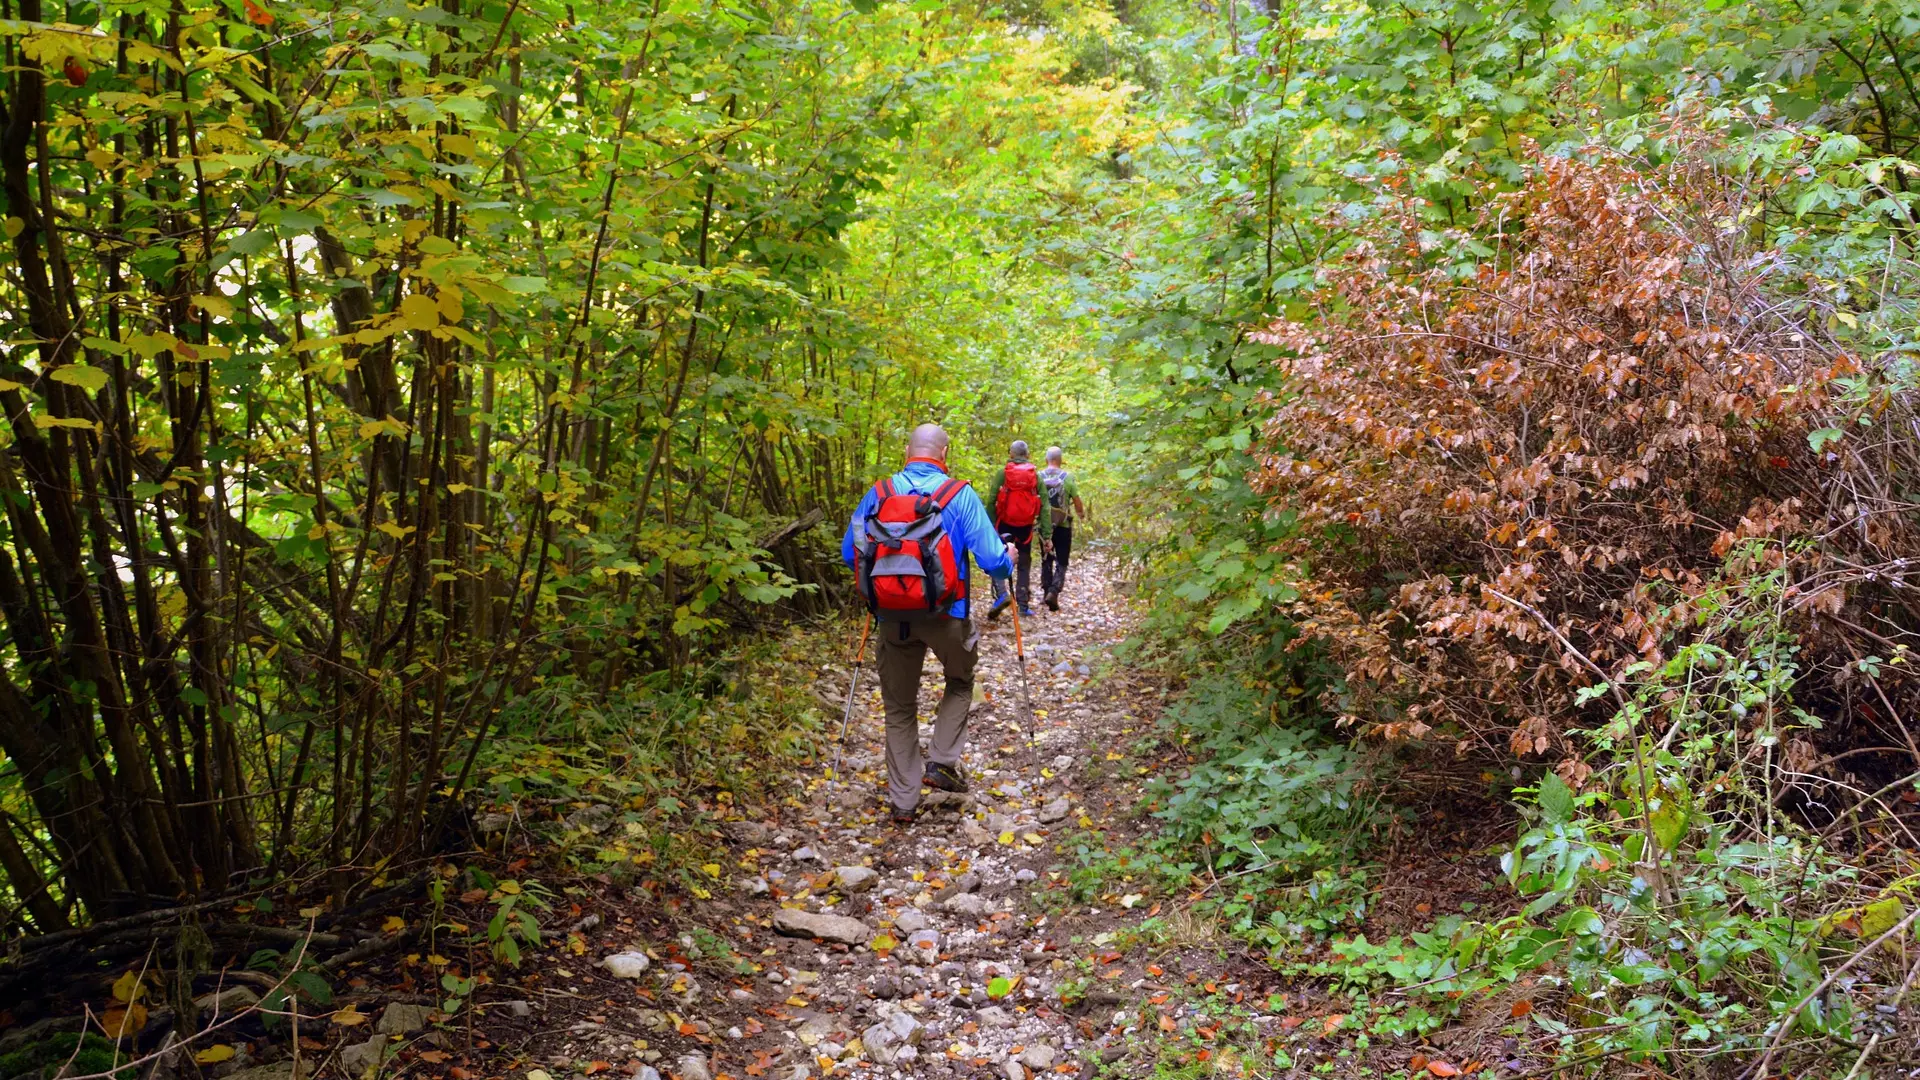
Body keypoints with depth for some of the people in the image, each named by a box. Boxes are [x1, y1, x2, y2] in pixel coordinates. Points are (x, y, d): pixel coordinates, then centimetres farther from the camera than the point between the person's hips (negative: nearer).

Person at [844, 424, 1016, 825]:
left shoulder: (877, 493, -1)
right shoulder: (959, 494, -8)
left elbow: (849, 553, 6)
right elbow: (992, 560, -10)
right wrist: (1008, 558, 14)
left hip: (892, 618, 2)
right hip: (944, 615, -2)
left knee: (899, 706, 16)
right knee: (960, 682, 28)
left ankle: (903, 801, 19)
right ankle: (942, 762, 15)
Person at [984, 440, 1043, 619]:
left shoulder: (1003, 472, -1)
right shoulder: (1035, 474, 4)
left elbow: (990, 501, -9)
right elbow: (1044, 504, -2)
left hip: (1005, 524, -2)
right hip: (1026, 526, 2)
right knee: (1025, 564, 14)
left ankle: (1001, 594, -18)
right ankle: (1024, 605, 13)